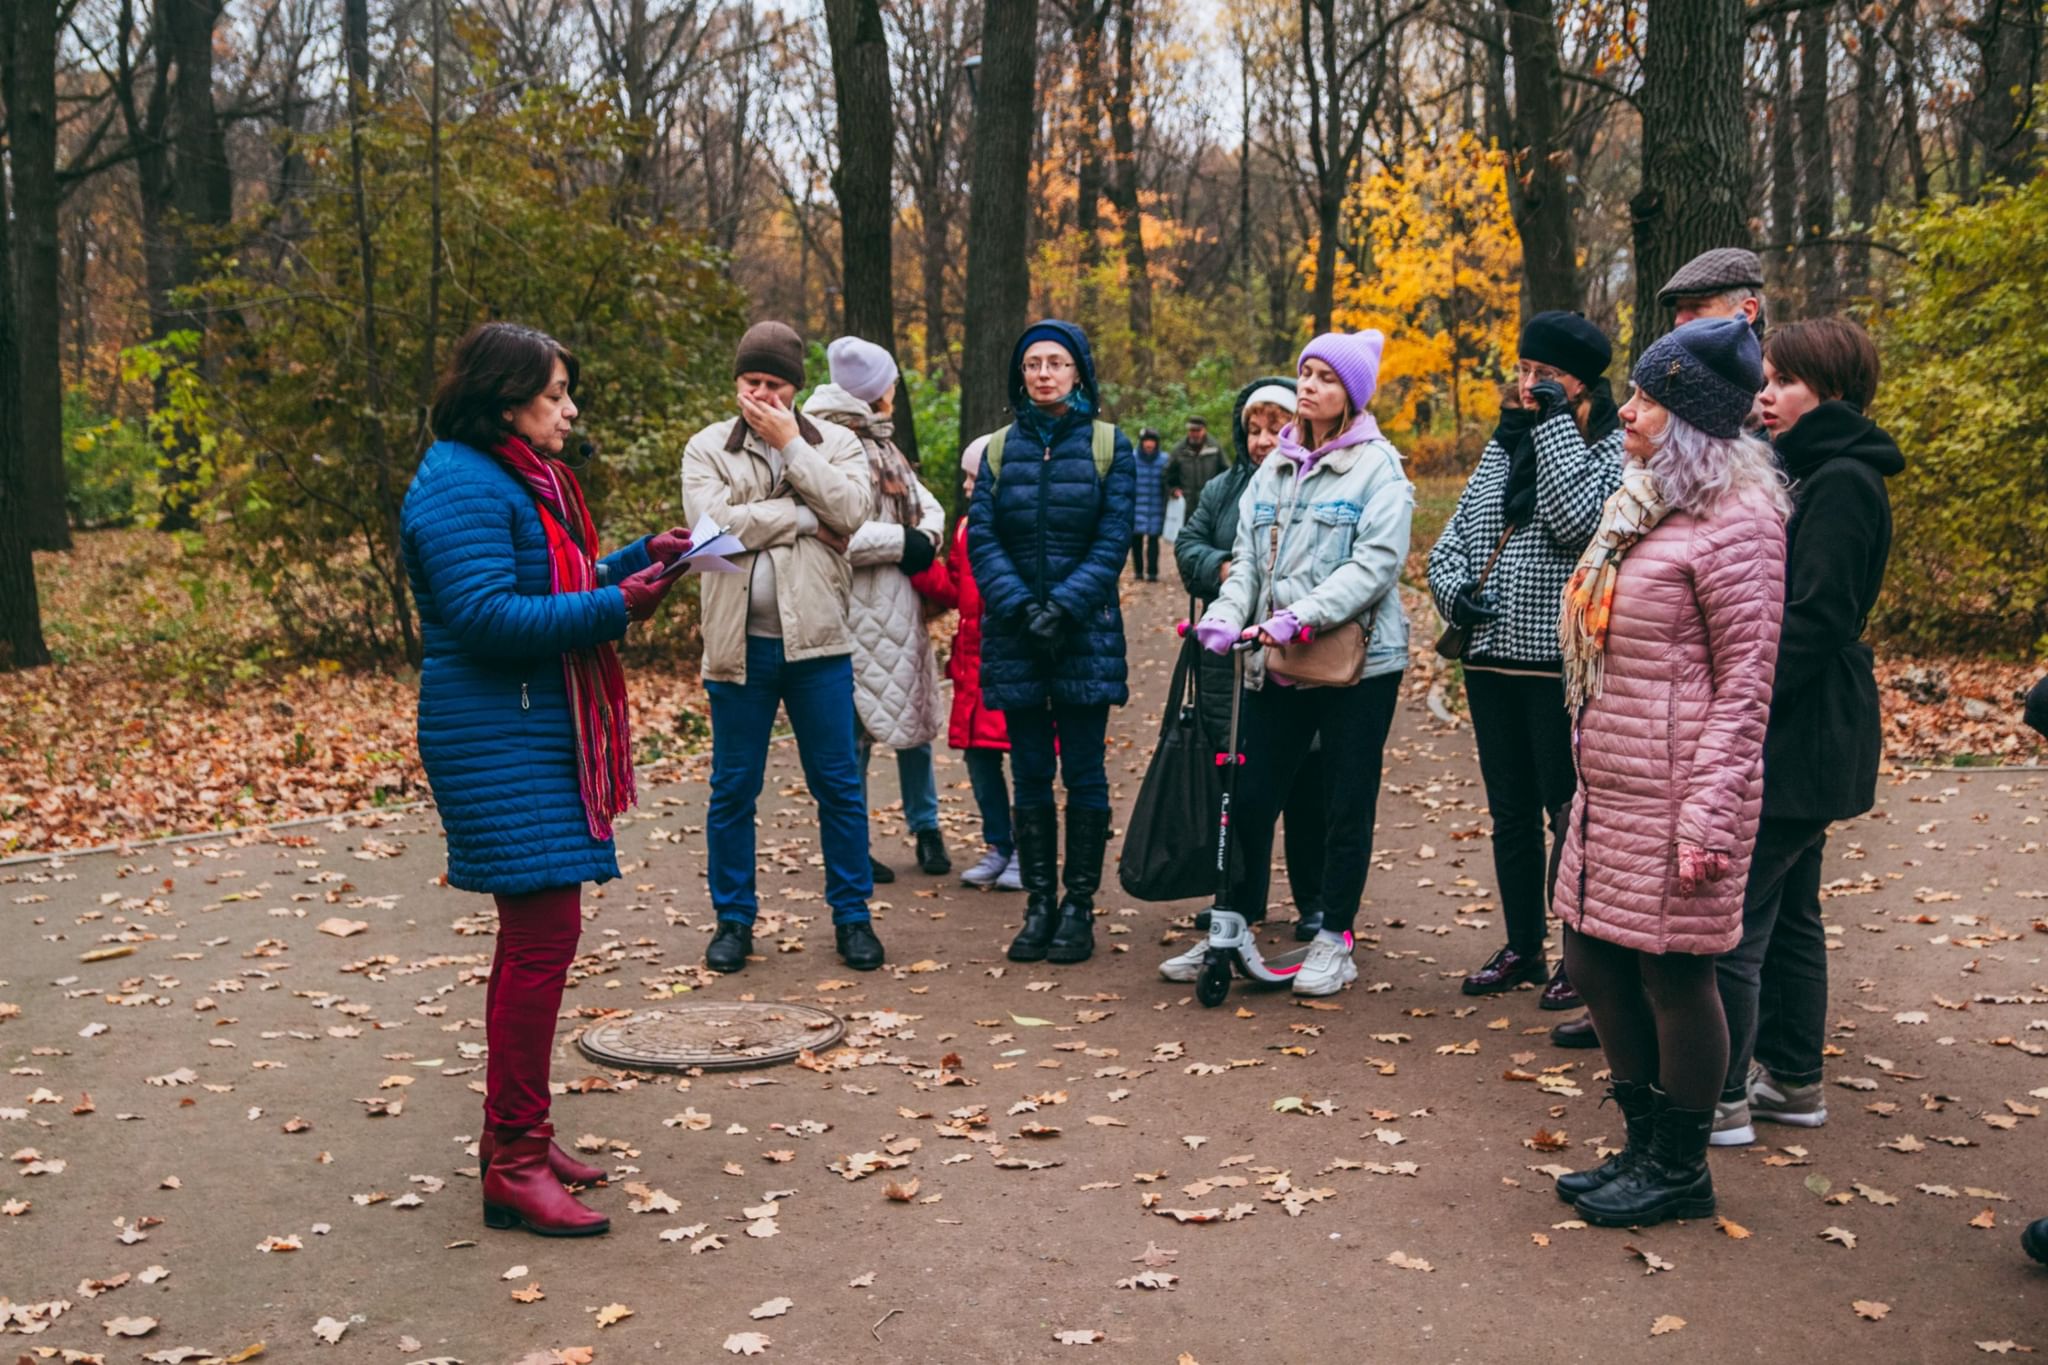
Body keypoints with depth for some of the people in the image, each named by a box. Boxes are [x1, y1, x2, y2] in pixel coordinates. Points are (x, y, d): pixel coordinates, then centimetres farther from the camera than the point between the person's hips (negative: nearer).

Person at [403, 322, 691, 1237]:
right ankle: (514, 1164, -2)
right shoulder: (463, 489, -15)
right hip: (500, 742, -11)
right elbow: (487, 615, -23)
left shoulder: (520, 479, 19)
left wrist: (639, 559, 8)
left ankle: (514, 1134, 26)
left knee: (536, 933, 14)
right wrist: (614, 605, -24)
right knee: (543, 931, -11)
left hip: (535, 736, 11)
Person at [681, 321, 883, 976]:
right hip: (738, 645, 0)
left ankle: (851, 915, 19)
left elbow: (851, 510, -12)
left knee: (839, 785, 6)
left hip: (817, 641, 0)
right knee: (733, 790, 8)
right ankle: (734, 917, 21)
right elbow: (712, 523, -13)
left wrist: (790, 444, -10)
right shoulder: (707, 448, 4)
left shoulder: (836, 443, 7)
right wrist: (804, 518, -11)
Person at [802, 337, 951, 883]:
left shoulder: (879, 443, 18)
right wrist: (903, 543, -15)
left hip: (900, 603, 9)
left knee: (915, 713, 14)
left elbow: (926, 504, 17)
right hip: (859, 608, -9)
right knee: (857, 725, -2)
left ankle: (926, 827, 28)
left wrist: (927, 536, -6)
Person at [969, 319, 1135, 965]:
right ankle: (1039, 904, 13)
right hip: (1013, 634, 2)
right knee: (1030, 776, 5)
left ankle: (1079, 907, 9)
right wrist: (1022, 608, -12)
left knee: (1084, 772, 1)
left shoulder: (1110, 446, 2)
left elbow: (1113, 541, -4)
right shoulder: (1000, 448, 9)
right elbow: (982, 537, 1)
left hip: (1086, 633, -2)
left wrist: (1064, 608, -14)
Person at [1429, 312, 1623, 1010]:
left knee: (1570, 813, 1)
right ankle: (1522, 948, 26)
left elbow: (1575, 519, -24)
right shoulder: (1503, 445, 14)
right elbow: (1451, 543, 16)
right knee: (1511, 814, 14)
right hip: (1492, 660, 7)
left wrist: (1554, 423, -16)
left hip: (1564, 665, -6)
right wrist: (1455, 591, -5)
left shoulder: (1614, 448, -5)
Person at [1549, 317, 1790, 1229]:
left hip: (1673, 793, -9)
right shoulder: (1642, 502, 14)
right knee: (1595, 964, 15)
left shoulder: (1732, 518, -13)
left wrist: (1708, 813, -20)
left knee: (1672, 974, 2)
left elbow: (1746, 675, -16)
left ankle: (1680, 1172, 20)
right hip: (1609, 788, 9)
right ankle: (1646, 1146, 31)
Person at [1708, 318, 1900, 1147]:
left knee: (1730, 914, -6)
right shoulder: (1803, 473, 15)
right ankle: (1792, 1080, 28)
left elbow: (1815, 619, -22)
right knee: (1788, 911, 17)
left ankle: (1719, 1098, 2)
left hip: (1797, 734, -11)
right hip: (1798, 732, 11)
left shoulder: (1842, 481, -15)